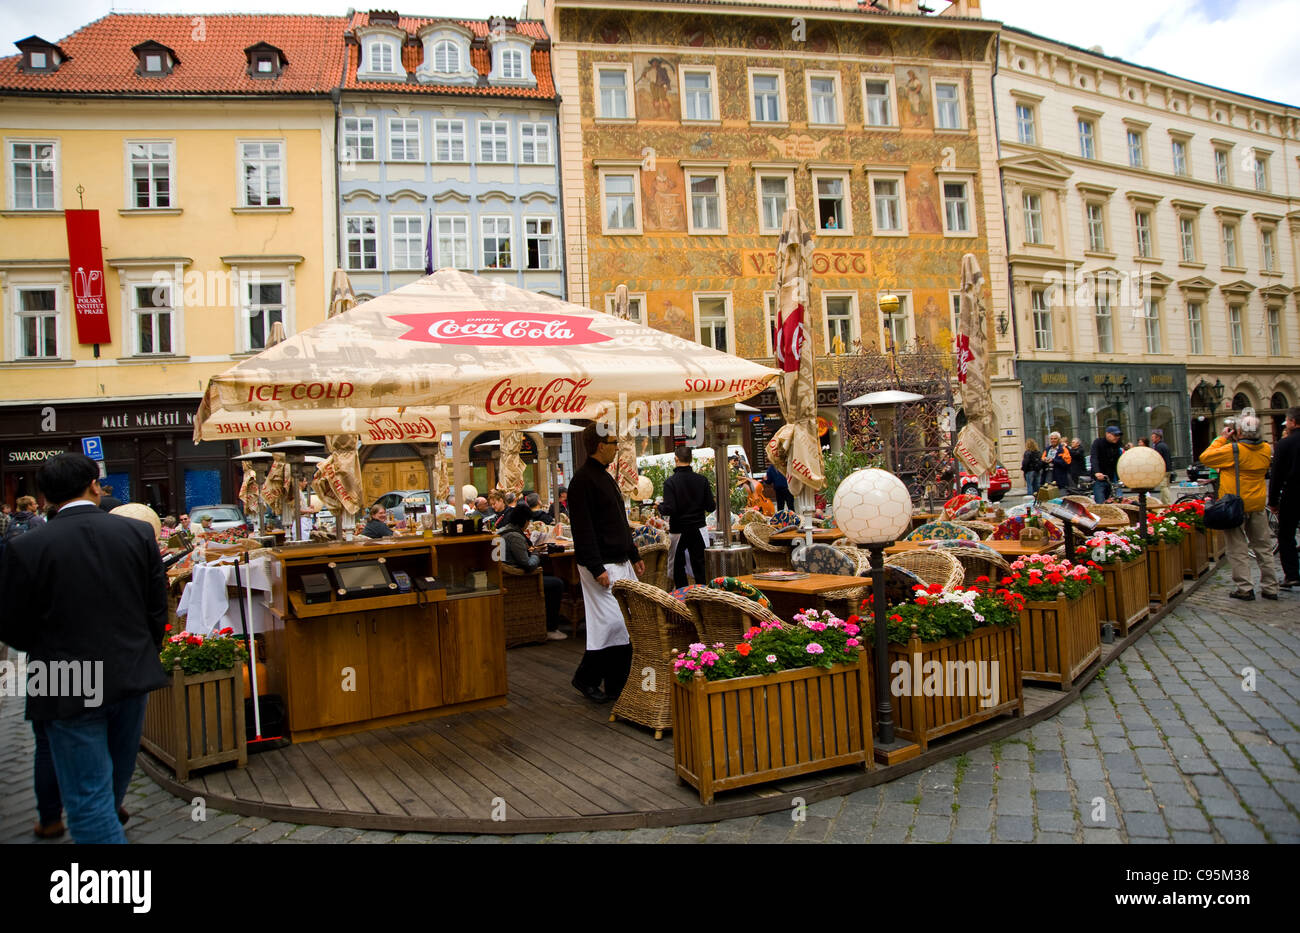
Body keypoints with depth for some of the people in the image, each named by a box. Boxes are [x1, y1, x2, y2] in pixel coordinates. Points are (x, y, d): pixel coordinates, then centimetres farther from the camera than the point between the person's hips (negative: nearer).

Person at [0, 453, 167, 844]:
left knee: (89, 797, 5)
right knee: (118, 772, 28)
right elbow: (158, 607, -1)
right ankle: (107, 824, 53)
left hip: (69, 688, -4)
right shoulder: (139, 532, -7)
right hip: (132, 677, 5)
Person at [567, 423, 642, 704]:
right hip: (601, 565, -10)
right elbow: (582, 530, -19)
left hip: (621, 564, 10)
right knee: (613, 622, -10)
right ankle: (585, 678, 8)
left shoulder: (605, 477, 17)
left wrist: (634, 556, 21)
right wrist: (597, 569, -22)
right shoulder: (583, 480, -14)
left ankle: (617, 685, 16)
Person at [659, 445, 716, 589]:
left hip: (678, 530, -3)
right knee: (699, 565, 12)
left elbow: (669, 510, -19)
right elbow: (711, 507, -4)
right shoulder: (702, 480, -5)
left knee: (677, 566, 11)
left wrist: (660, 506, 1)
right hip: (698, 529, 3)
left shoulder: (670, 482, -14)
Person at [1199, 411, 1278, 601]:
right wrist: (1238, 442, 11)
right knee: (1263, 547, 15)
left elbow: (1205, 457, -9)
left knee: (1238, 549, 2)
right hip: (1257, 505, 5)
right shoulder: (1266, 449, -1)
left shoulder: (1232, 450, -19)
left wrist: (1222, 439, -1)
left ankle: (1244, 588, 3)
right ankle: (1270, 588, 20)